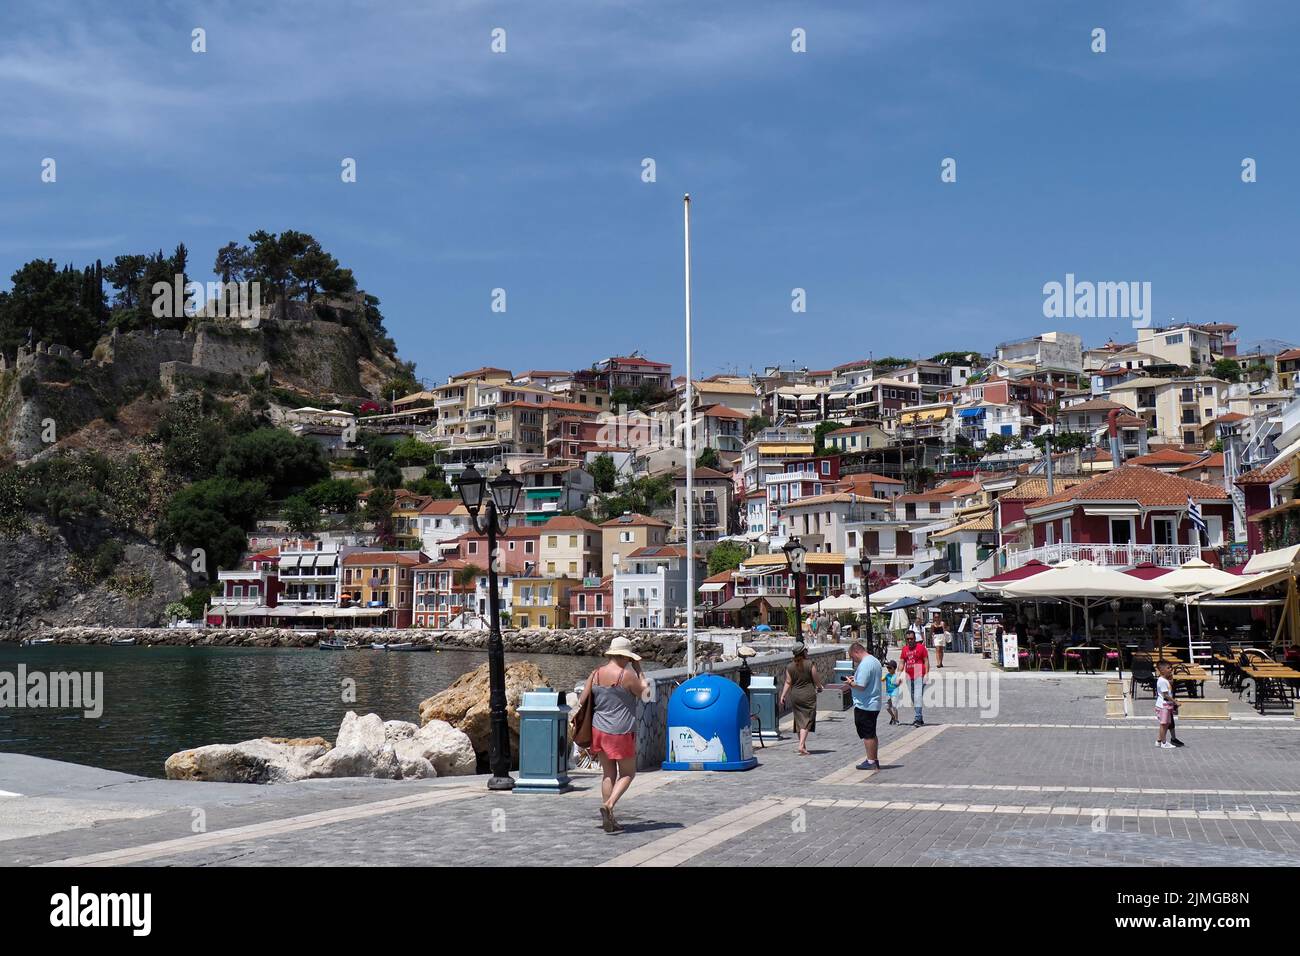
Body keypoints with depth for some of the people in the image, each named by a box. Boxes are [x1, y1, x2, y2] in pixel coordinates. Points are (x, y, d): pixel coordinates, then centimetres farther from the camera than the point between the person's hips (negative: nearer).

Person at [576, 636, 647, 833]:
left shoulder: (595, 674, 1)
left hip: (599, 730, 5)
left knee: (608, 774, 13)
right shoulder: (627, 675, -15)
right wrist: (638, 670, 11)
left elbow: (581, 702, 5)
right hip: (621, 733, -5)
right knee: (627, 773, 10)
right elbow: (642, 691, 2)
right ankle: (609, 804, -13)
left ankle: (609, 819, 13)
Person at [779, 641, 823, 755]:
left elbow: (788, 683, -1)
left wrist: (782, 696, 4)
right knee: (807, 721, -2)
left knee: (799, 721, 13)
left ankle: (803, 745, 21)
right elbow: (816, 681, -2)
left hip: (795, 696, 4)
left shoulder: (790, 667, 1)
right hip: (808, 696, -4)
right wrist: (819, 688, 18)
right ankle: (801, 745, -15)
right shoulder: (810, 665, -9)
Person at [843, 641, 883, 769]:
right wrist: (855, 680, 15)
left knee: (867, 735, -2)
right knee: (872, 734, 16)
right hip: (874, 704, 10)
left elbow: (861, 686, -25)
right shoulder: (875, 661, 14)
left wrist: (850, 683, -7)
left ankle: (871, 762, 2)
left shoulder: (864, 664, -19)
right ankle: (874, 760, 21)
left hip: (864, 705, -10)